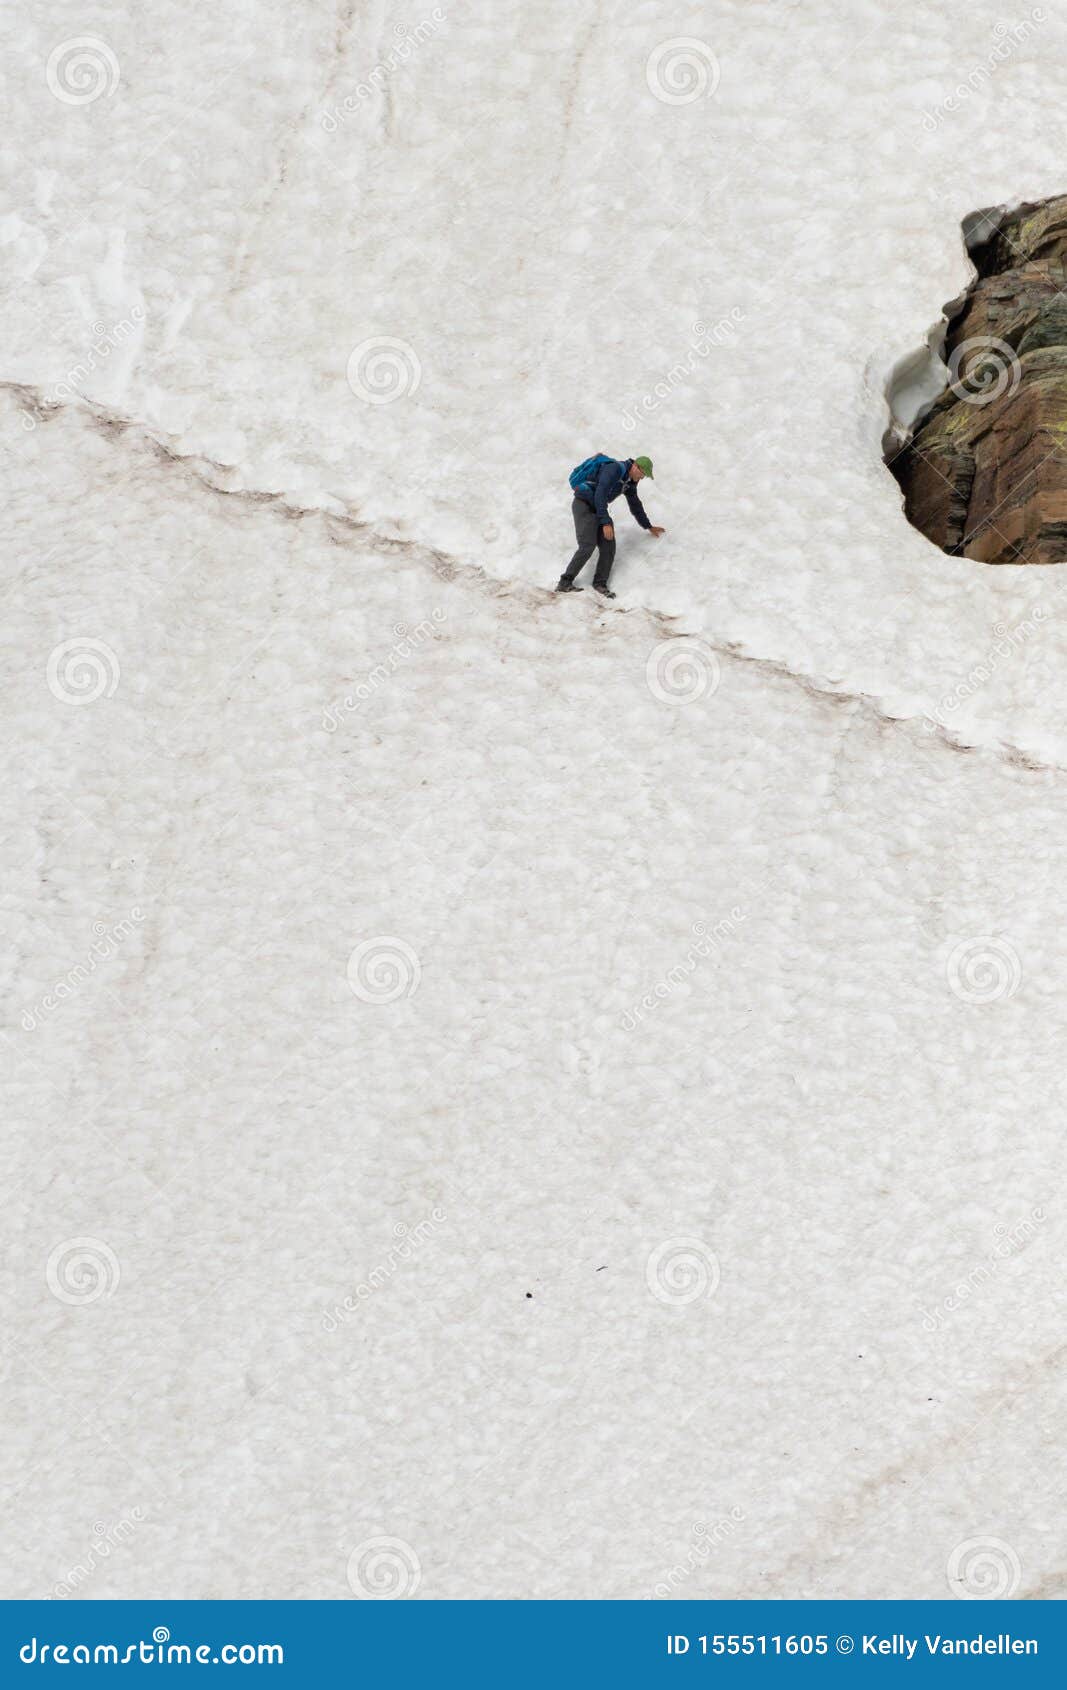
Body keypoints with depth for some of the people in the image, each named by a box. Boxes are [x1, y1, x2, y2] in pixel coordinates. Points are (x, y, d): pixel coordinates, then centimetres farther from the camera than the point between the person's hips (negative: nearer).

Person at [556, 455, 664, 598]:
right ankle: (564, 583, -17)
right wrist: (606, 523, -28)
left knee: (608, 547, -7)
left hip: (597, 509, 9)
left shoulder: (630, 481, 11)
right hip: (584, 505, -9)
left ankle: (600, 583, -5)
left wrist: (649, 527, 33)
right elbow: (600, 495, -26)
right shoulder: (616, 468, -18)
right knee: (587, 546, -20)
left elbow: (635, 505, 26)